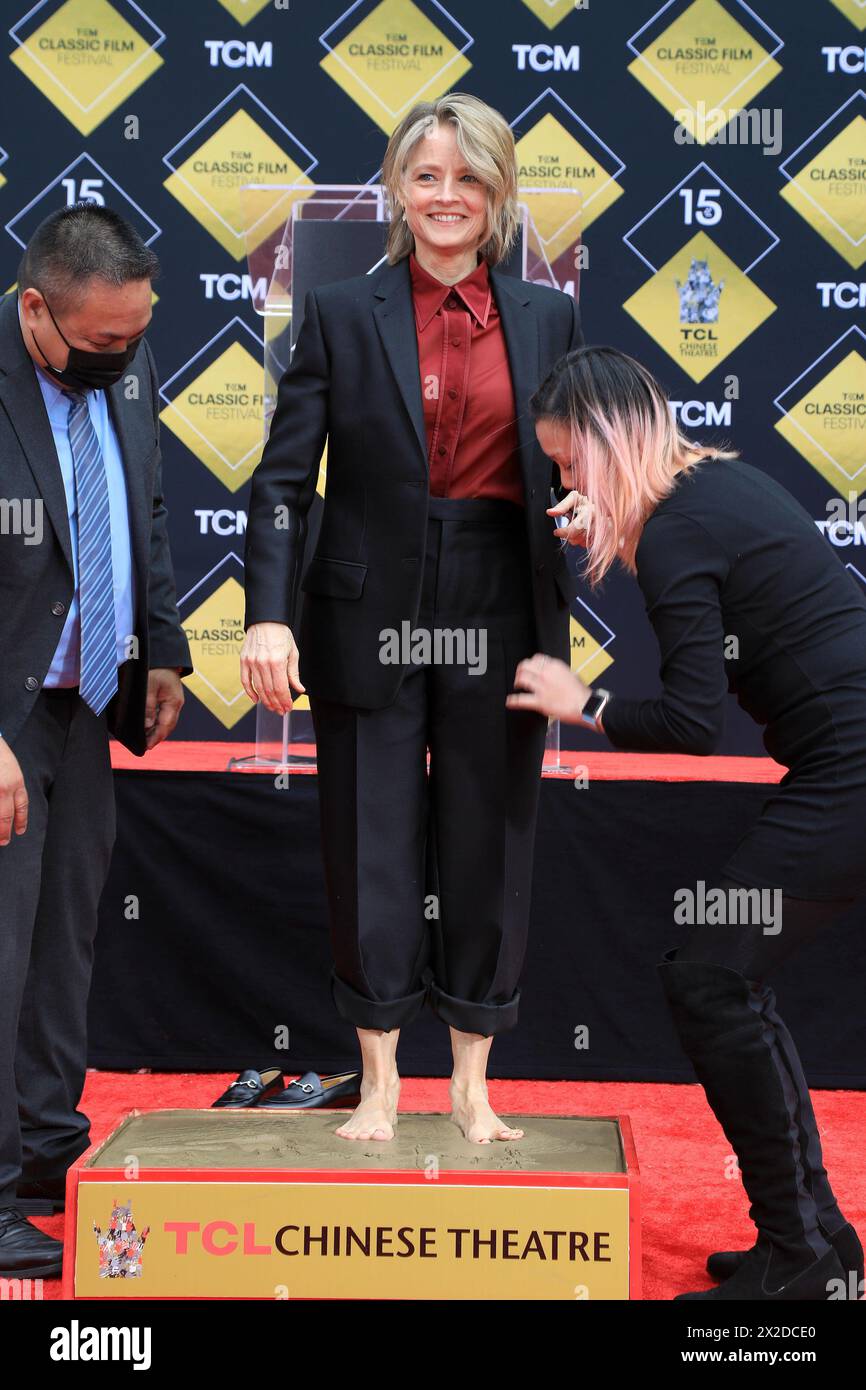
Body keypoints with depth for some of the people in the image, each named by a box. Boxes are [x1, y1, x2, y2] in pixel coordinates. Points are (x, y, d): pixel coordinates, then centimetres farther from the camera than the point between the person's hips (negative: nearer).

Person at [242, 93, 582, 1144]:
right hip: (371, 615, -1)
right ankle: (379, 1083, 18)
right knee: (371, 849, 4)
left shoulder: (548, 318, 7)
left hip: (500, 620, 1)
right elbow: (283, 480, -2)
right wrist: (268, 617, -13)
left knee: (489, 845, 7)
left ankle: (471, 1084, 20)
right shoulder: (341, 315, 2)